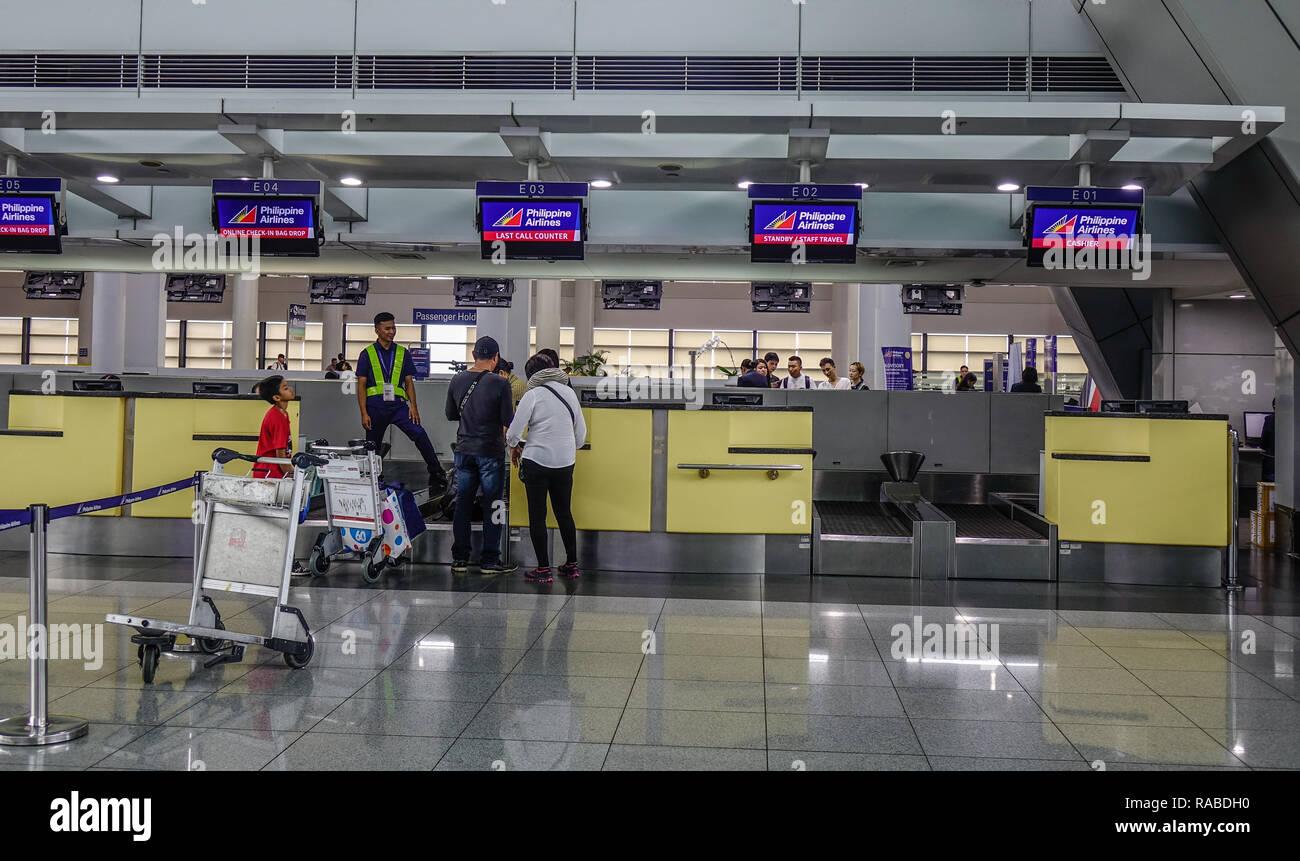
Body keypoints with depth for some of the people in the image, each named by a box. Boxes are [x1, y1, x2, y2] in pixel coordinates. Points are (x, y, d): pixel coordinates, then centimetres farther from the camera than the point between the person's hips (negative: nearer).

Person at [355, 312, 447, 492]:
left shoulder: (403, 353, 13)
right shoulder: (367, 354, 6)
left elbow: (409, 382, 12)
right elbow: (361, 385, 3)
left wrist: (413, 406, -2)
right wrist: (364, 413, -5)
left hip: (397, 404, 1)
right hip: (375, 406, 0)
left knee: (419, 434, -19)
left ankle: (436, 474, -16)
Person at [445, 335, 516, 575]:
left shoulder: (457, 380, 2)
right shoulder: (500, 383, -11)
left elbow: (450, 415, 11)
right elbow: (508, 420, -10)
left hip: (464, 450, 4)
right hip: (490, 452, -4)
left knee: (462, 504, 10)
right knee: (492, 506, 4)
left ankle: (459, 559, 14)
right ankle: (489, 560, 8)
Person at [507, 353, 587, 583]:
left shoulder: (533, 395, -8)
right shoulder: (569, 393, 7)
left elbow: (514, 431, -9)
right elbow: (581, 432, 12)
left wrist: (514, 448, 11)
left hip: (536, 461, -5)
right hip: (565, 462, 5)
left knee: (537, 515, 4)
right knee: (564, 512, 16)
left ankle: (543, 569, 6)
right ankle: (572, 564, 22)